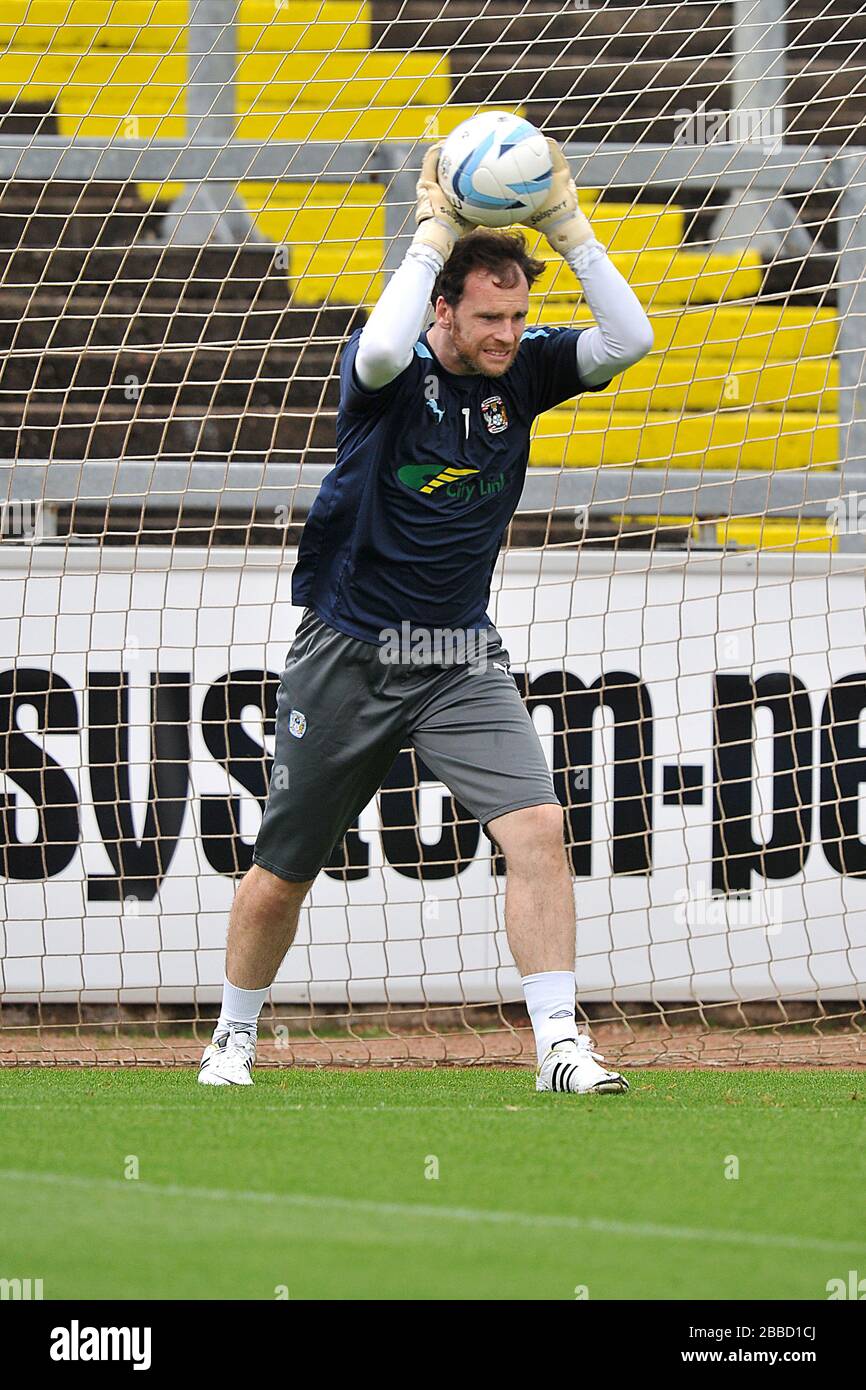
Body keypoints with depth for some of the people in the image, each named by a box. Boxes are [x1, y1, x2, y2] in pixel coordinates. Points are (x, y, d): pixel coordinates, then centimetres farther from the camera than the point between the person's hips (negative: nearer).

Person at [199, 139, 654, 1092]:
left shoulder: (525, 370, -1)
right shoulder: (385, 371, -12)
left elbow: (628, 339, -15)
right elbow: (381, 350, -37)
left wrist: (567, 229, -21)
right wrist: (435, 236, -32)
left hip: (462, 663, 2)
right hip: (348, 656, -2)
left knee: (537, 827, -19)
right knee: (284, 872, 7)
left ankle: (560, 1048, -18)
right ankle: (233, 1037, 30)